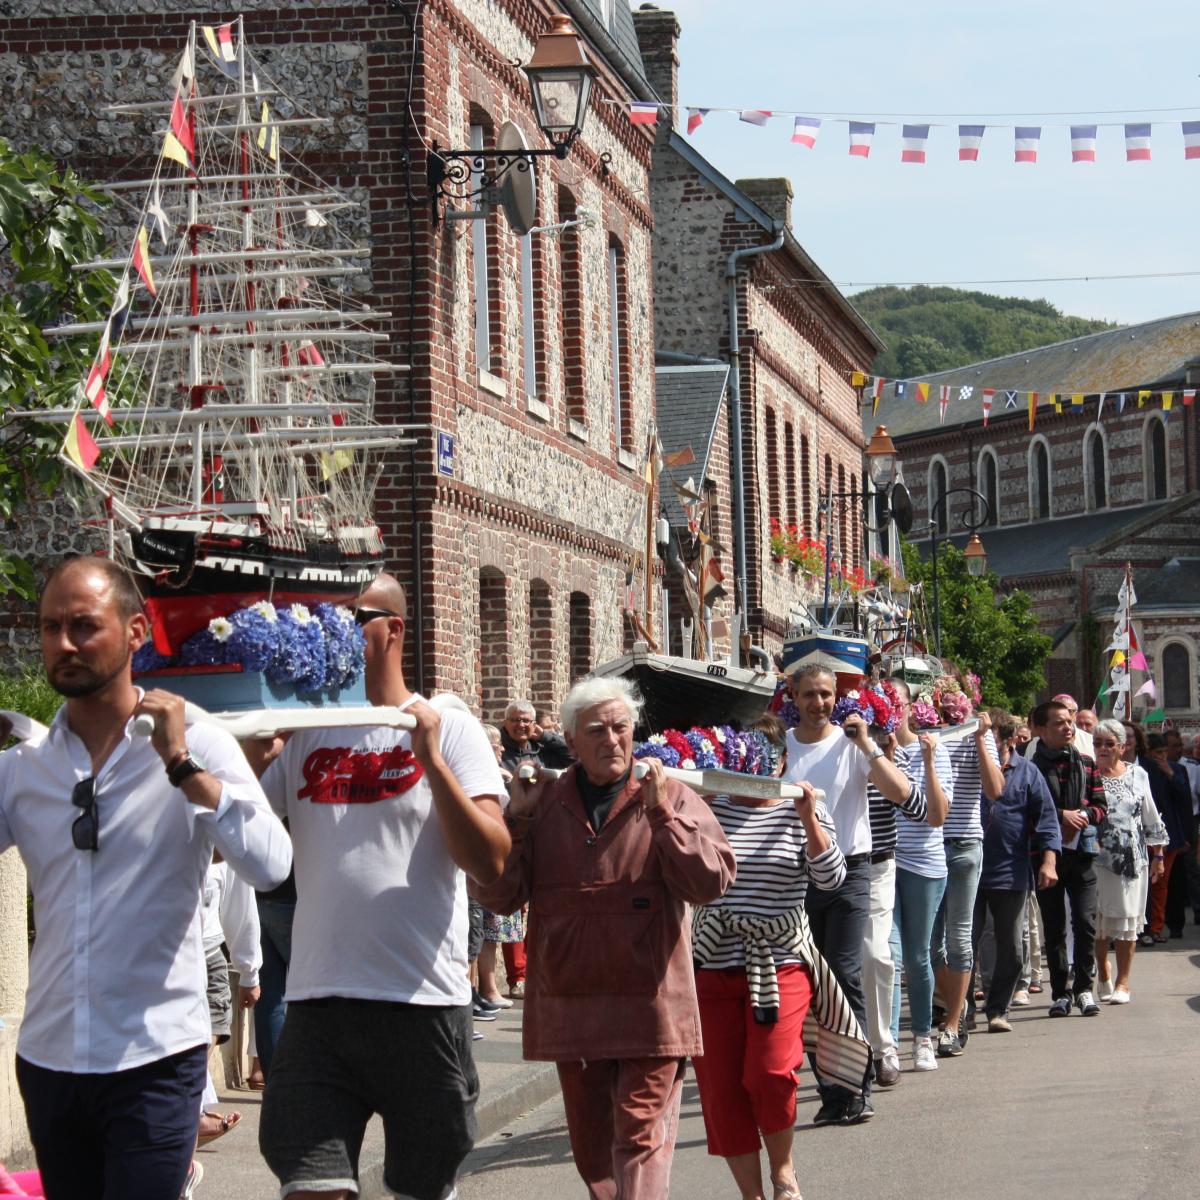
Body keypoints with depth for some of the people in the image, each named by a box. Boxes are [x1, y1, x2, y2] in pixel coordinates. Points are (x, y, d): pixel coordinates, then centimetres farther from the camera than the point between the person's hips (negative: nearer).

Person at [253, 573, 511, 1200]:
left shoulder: (449, 729, 1)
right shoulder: (302, 734, 11)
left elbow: (490, 861, -9)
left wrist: (432, 761, -17)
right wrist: (252, 765, -8)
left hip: (423, 1005, -2)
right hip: (317, 1006, 2)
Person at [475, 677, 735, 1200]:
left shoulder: (670, 799, 1)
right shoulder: (543, 805, 7)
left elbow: (711, 880, -10)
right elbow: (496, 895, 2)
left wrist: (661, 814, -18)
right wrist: (517, 817, -8)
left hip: (648, 1009, -3)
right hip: (569, 1009, 3)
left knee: (641, 1137, -8)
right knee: (591, 1146, 15)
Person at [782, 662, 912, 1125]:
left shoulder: (852, 744, 1)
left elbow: (901, 792, -9)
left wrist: (867, 746, -12)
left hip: (848, 872, -3)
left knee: (845, 977, -11)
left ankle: (858, 1086, -7)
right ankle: (832, 1090, 11)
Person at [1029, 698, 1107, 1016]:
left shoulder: (1085, 764, 11)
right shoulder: (1031, 767, -2)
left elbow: (1100, 805, 11)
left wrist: (1082, 815, -9)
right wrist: (1062, 816, -16)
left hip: (1081, 850, 2)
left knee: (1086, 922, -6)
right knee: (1054, 927, 5)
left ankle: (1083, 987, 7)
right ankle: (1060, 992, 12)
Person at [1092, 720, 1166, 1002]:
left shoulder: (1138, 775, 8)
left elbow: (1151, 818, 13)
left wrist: (1157, 855, 13)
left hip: (1132, 859, 2)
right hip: (1097, 859, -2)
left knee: (1127, 919, 2)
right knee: (1098, 920, 2)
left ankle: (1122, 982, 9)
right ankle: (1102, 976, 21)